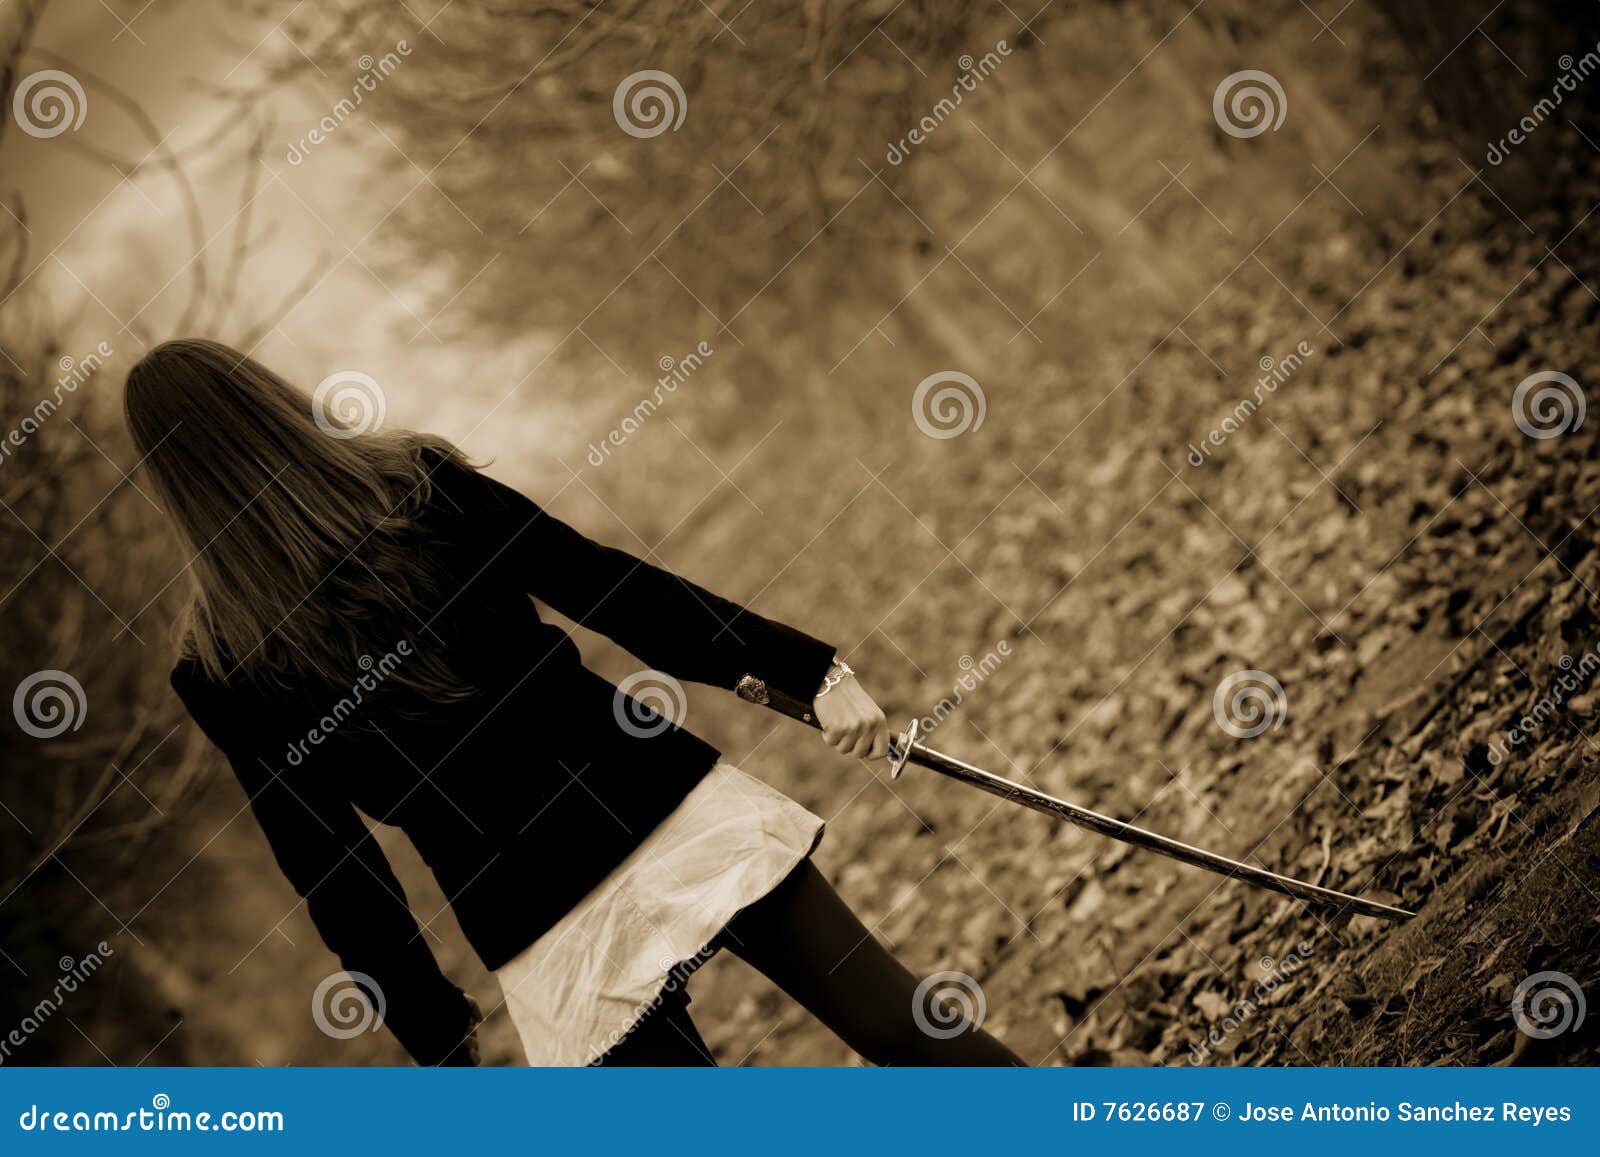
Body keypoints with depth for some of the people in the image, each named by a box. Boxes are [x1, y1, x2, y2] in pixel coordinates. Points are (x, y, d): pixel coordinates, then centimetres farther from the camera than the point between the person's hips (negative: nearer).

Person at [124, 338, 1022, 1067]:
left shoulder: (226, 678, -1)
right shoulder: (422, 486, -1)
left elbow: (331, 870, 4)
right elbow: (623, 592, -5)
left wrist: (438, 1039, 14)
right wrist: (810, 670, -3)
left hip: (542, 935, 0)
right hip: (670, 810, 1)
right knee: (901, 1028, 13)